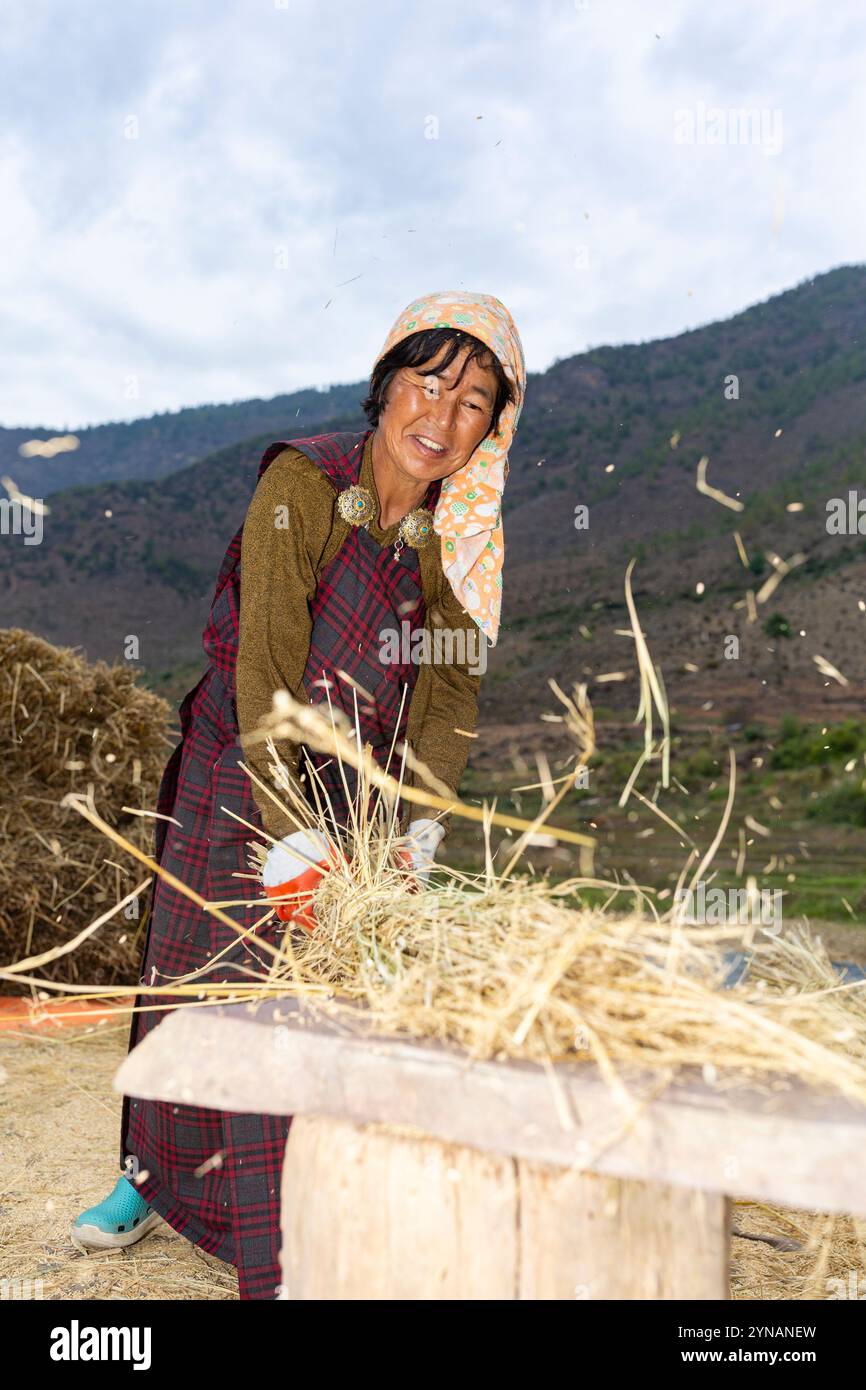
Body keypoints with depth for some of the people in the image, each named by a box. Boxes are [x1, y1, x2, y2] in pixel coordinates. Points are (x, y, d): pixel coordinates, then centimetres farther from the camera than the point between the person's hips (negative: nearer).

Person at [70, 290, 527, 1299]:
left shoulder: (457, 536, -4)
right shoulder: (303, 484, -18)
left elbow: (454, 688, -7)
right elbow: (266, 664, -26)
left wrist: (420, 832, -21)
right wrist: (292, 838, -33)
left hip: (353, 797, 3)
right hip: (237, 778, -2)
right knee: (193, 981, 12)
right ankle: (155, 1174, 42)